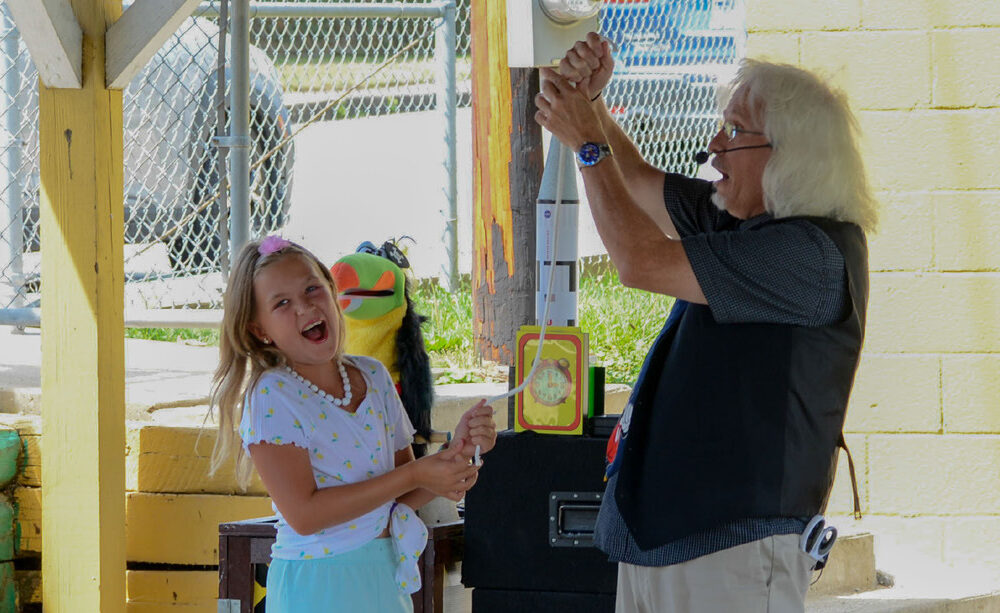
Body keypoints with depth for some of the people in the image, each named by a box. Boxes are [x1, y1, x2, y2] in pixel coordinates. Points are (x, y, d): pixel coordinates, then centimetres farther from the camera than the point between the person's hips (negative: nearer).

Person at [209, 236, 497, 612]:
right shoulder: (270, 397, -12)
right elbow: (304, 514, -20)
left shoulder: (374, 376, 6)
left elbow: (403, 497, 9)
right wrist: (415, 475, -17)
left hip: (386, 577, 5)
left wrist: (457, 452, -10)